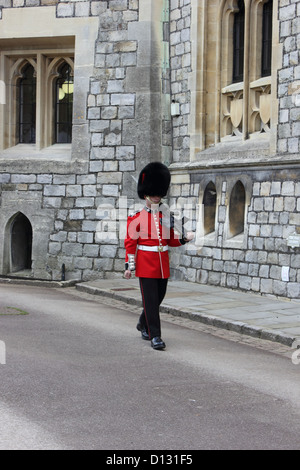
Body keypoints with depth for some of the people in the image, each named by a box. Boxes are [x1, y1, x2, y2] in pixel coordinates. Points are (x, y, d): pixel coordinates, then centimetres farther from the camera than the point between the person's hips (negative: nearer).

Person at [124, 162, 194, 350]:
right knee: (150, 300, -6)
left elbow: (171, 240, 15)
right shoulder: (137, 218, -4)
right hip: (146, 264, -5)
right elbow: (130, 243, -4)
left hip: (163, 265, 5)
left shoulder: (167, 216, 9)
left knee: (158, 298, 14)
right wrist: (129, 266, -8)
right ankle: (155, 336, -3)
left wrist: (185, 239, -3)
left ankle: (143, 324, 37)